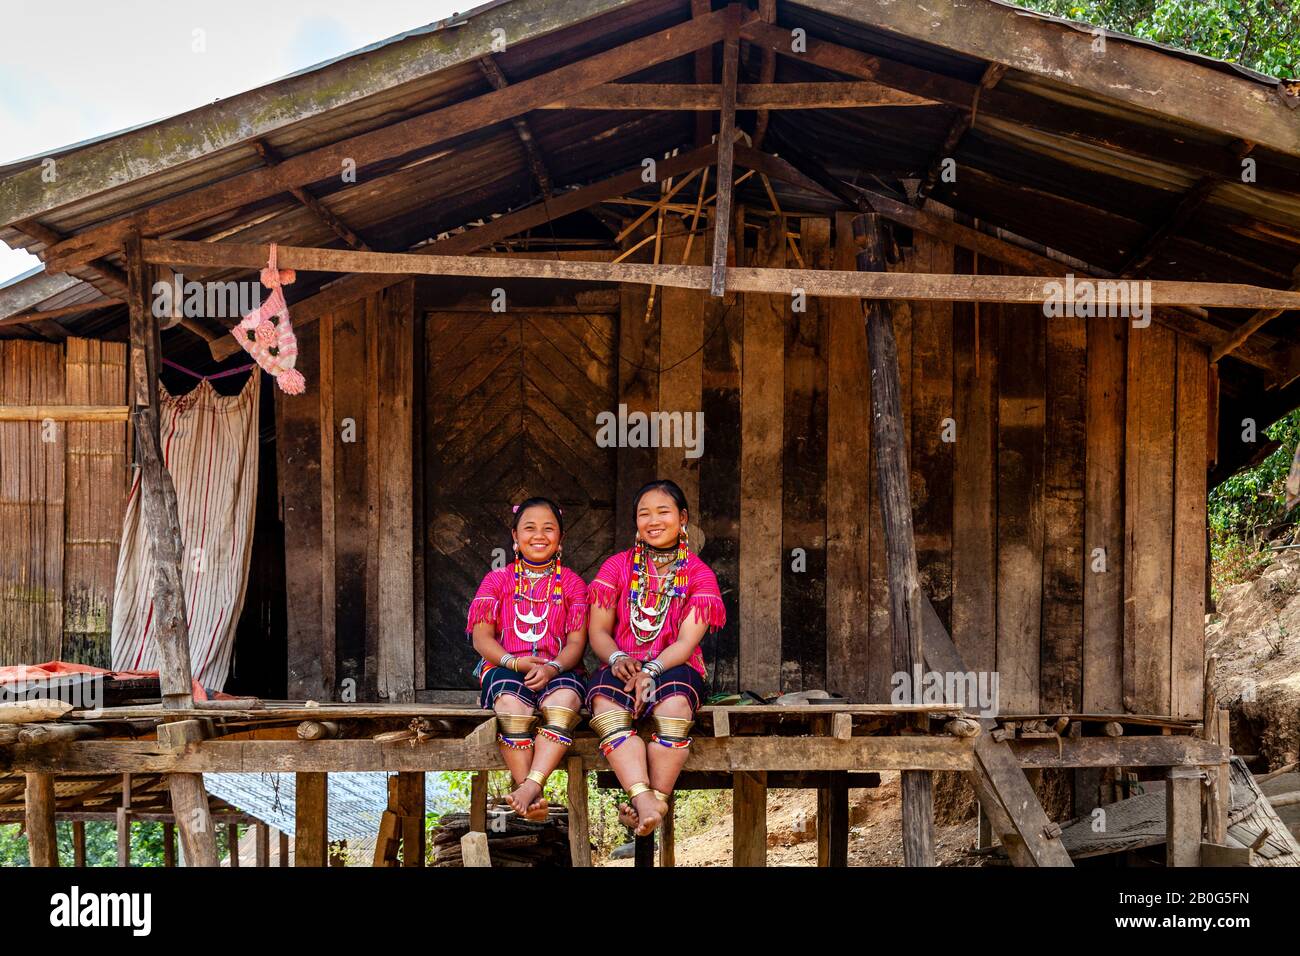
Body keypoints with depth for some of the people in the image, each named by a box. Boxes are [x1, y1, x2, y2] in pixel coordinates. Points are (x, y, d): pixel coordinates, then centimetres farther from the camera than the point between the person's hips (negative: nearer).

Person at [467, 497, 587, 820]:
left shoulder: (572, 583, 14)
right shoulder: (497, 580, 14)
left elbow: (576, 641, 4)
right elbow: (481, 636, 4)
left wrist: (553, 668, -19)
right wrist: (515, 662, -15)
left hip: (558, 669, 0)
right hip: (504, 667, 0)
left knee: (564, 701, -37)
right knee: (511, 705, -36)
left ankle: (532, 785, -42)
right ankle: (530, 793, -32)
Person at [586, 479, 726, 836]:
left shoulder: (699, 575, 6)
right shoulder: (617, 566, 11)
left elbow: (686, 642, -5)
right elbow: (598, 630, 6)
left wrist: (652, 670, -24)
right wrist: (618, 659, -16)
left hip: (674, 668, -1)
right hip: (623, 667, 1)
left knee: (675, 703, -37)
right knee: (604, 703, -34)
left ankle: (656, 800, -31)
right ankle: (643, 799, -45)